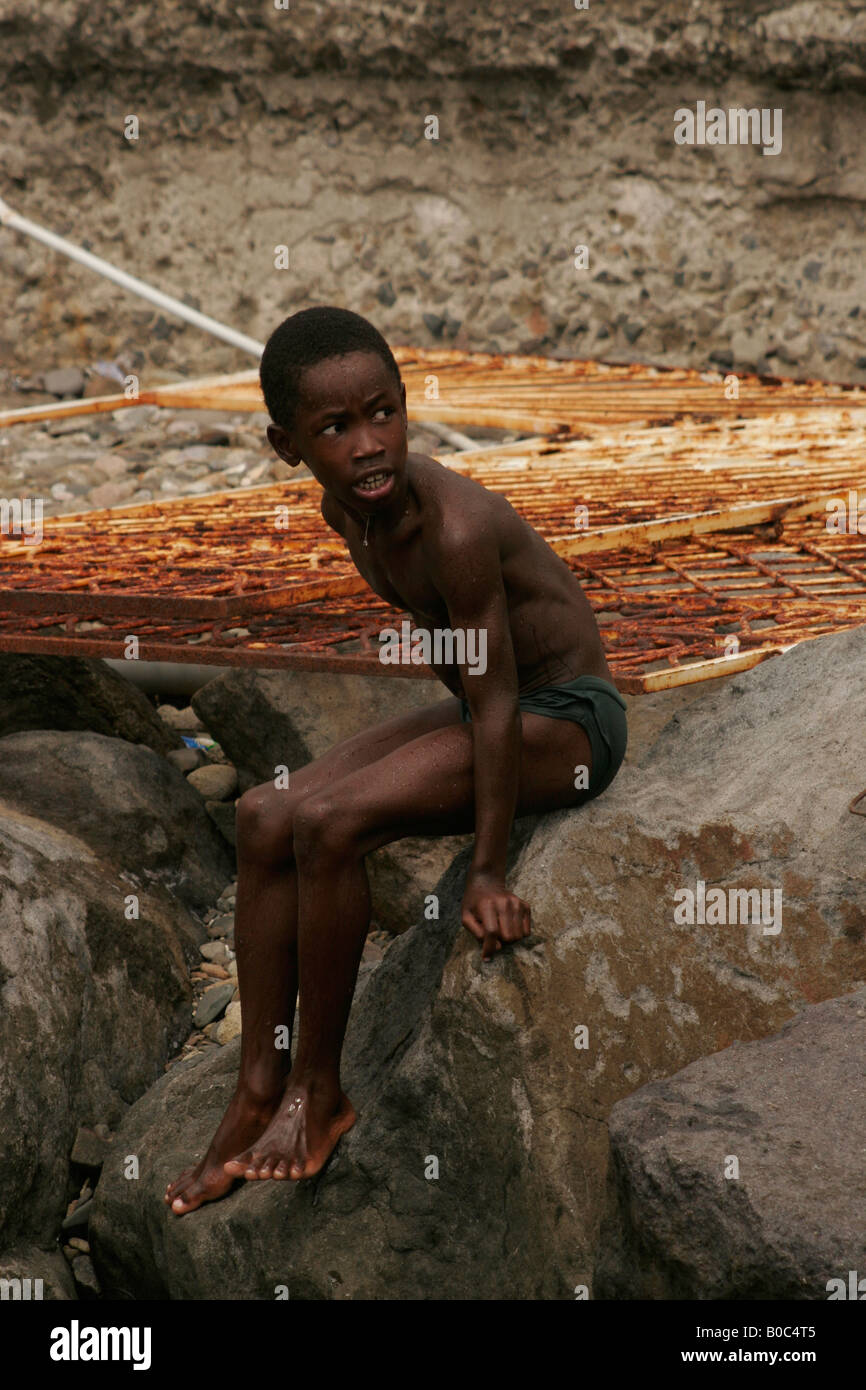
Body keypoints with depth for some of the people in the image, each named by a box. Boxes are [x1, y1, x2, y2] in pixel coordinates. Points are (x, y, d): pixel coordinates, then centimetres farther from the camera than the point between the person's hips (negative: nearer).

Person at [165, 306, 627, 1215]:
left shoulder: (457, 526, -29)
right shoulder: (344, 511, -3)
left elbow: (498, 704, -26)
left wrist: (488, 871, -24)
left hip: (569, 720, -9)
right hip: (480, 703, 9)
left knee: (329, 822, -25)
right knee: (264, 818, -2)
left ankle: (319, 1090, -7)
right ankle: (258, 1091, 2)